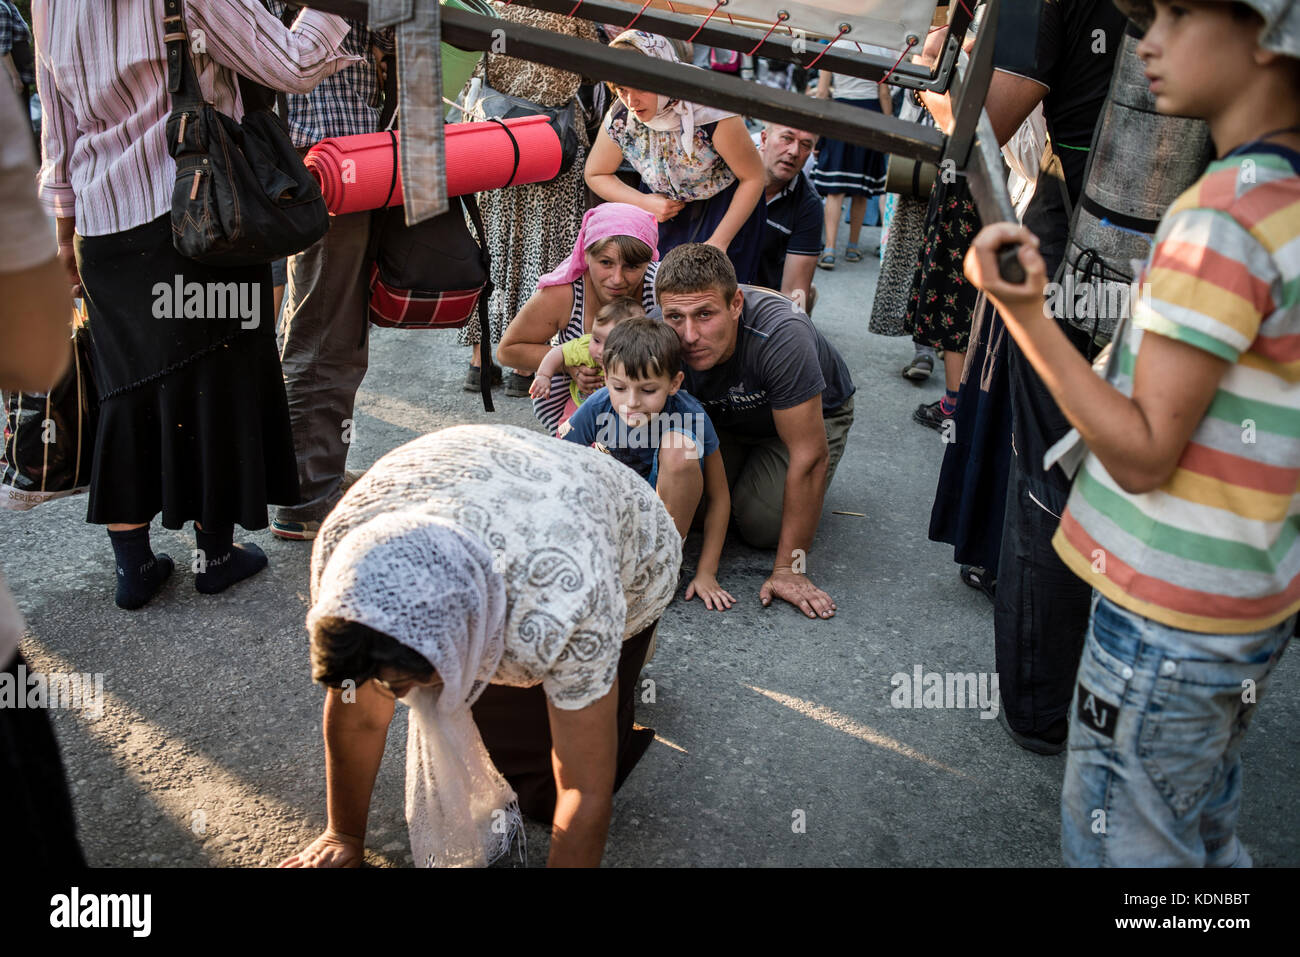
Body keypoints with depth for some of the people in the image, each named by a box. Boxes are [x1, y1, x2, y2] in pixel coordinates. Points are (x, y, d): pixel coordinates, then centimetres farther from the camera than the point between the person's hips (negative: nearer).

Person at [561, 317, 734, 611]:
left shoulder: (690, 415, -27)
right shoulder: (595, 410, -24)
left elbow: (718, 497, -18)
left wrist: (706, 573, -20)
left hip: (668, 500, -1)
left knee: (679, 443, -34)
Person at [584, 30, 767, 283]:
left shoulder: (713, 115, -31)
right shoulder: (618, 121, -18)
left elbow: (753, 178, -19)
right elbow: (595, 174, 1)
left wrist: (719, 242, -21)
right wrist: (644, 203, -14)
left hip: (725, 209, -3)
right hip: (663, 211, 3)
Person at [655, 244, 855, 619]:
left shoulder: (781, 335, -42)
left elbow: (810, 457, -37)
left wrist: (788, 568, -34)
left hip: (814, 414, -3)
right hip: (722, 416, 4)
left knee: (762, 525, -19)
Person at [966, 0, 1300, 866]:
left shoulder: (1222, 220, -22)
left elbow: (1142, 456, -21)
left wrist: (1025, 313, -26)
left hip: (1168, 625, -9)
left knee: (1122, 849, 9)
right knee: (1205, 840, 25)